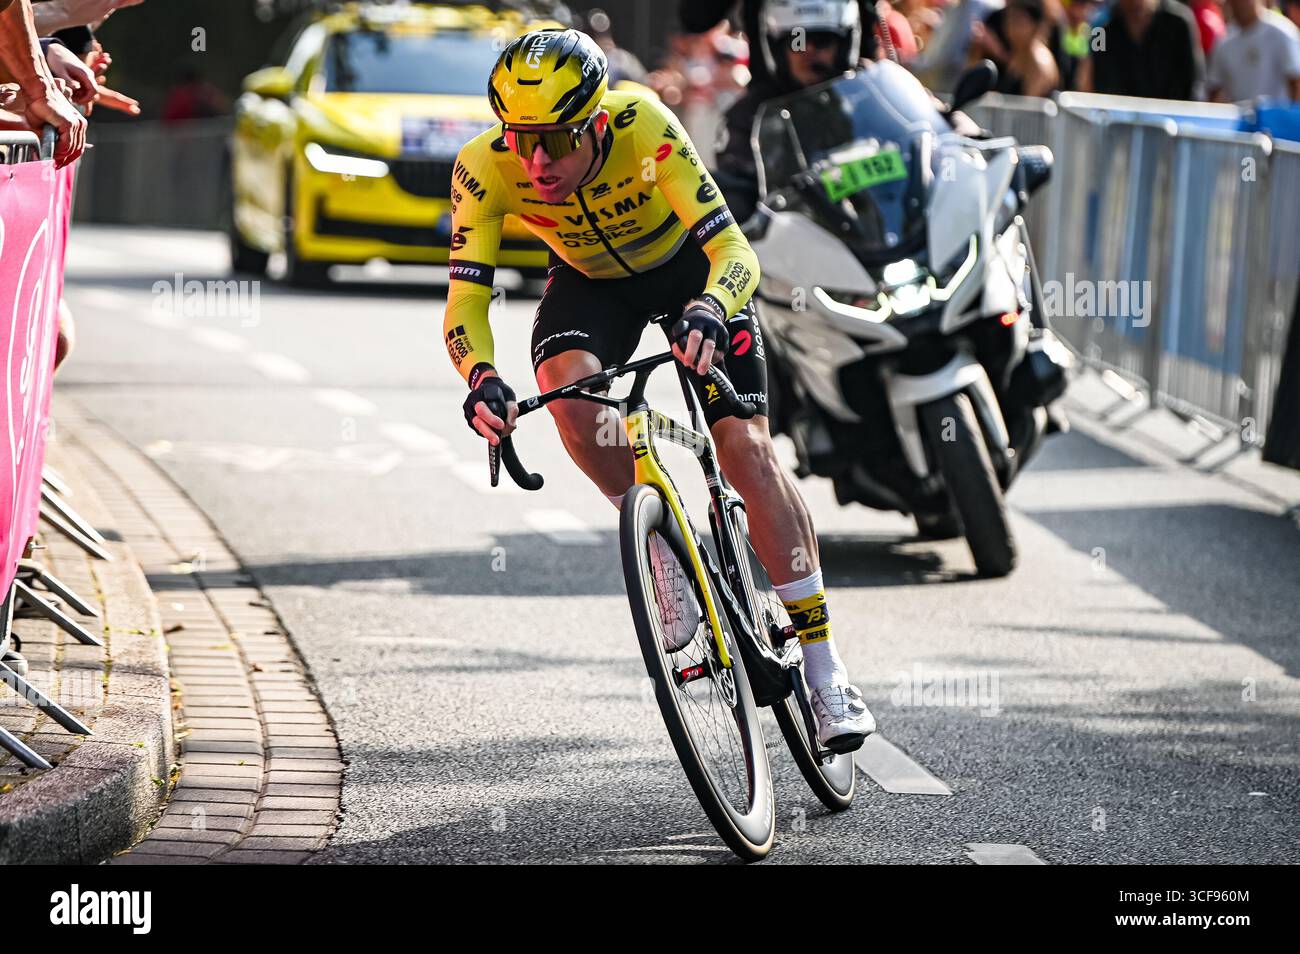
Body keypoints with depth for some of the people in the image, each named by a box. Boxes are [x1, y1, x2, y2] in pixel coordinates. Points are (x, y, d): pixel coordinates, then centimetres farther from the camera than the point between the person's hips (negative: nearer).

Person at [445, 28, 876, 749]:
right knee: (567, 383, -32)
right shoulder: (483, 170, -31)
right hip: (590, 280, 2)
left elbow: (733, 250, -40)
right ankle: (657, 538, -7)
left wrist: (709, 310, -61)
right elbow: (464, 303, -31)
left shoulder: (643, 129, -38)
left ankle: (824, 668, -7)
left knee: (745, 446, -14)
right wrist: (481, 379, -51)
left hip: (687, 264, -2)